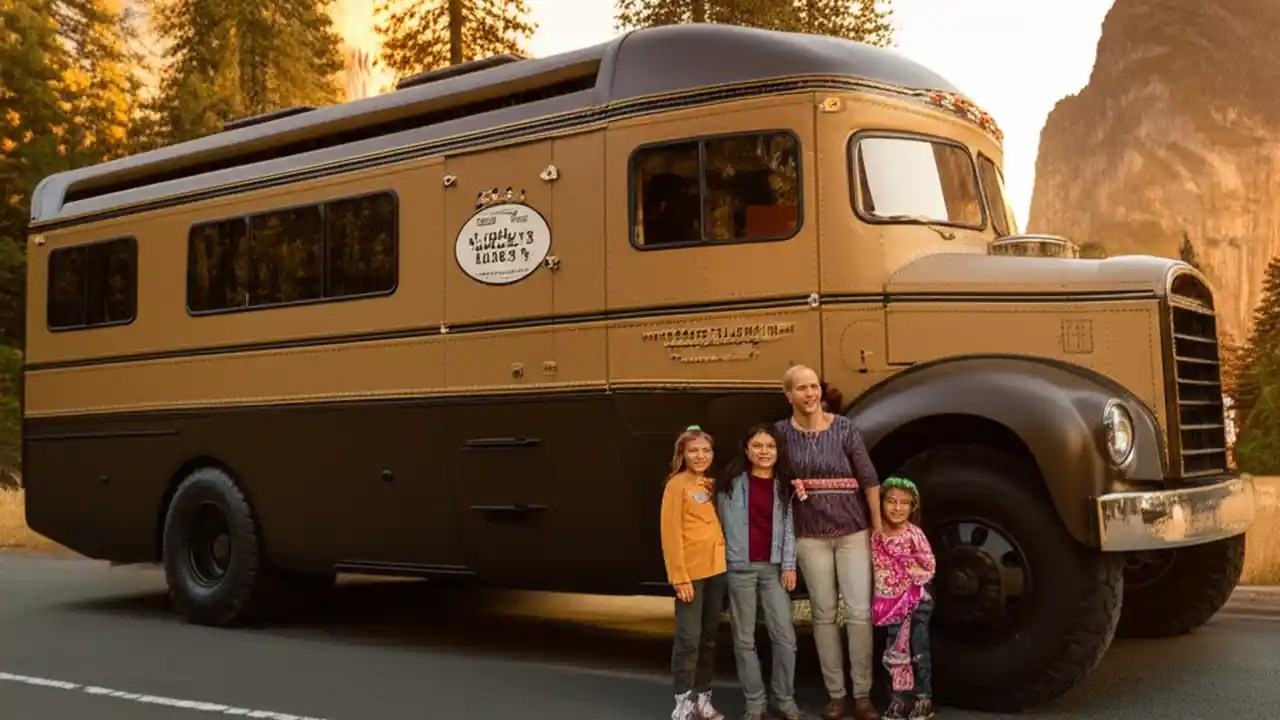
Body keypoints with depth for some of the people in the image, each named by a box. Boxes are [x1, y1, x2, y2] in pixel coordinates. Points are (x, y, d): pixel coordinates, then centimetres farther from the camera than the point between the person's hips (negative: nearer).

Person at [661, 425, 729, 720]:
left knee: (709, 637, 12)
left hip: (716, 569, 7)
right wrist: (680, 577, -15)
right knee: (689, 639, -4)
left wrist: (725, 560, 3)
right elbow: (670, 534, -11)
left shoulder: (711, 485, 13)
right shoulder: (677, 485, -6)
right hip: (691, 571, -7)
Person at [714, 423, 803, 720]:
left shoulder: (783, 486, 9)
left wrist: (789, 564, -1)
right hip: (740, 567, -2)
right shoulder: (731, 484, 0)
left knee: (785, 636, 0)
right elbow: (723, 523, 2)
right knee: (744, 639, 4)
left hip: (774, 567, 2)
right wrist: (729, 554, -2)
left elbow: (788, 527, 6)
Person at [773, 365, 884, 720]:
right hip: (810, 536, 1)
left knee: (859, 613, -3)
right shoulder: (782, 432, -3)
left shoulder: (843, 427, -5)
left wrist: (878, 526, -2)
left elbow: (869, 479, -2)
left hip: (853, 532, -1)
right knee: (824, 615, 7)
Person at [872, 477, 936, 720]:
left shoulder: (914, 534, -12)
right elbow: (875, 567, 6)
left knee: (919, 650, 0)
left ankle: (924, 699, 12)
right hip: (892, 601, 3)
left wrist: (907, 572, -11)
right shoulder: (876, 535, -3)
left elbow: (929, 568, -10)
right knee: (895, 651, 7)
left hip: (918, 601, -3)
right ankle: (897, 699, 16)